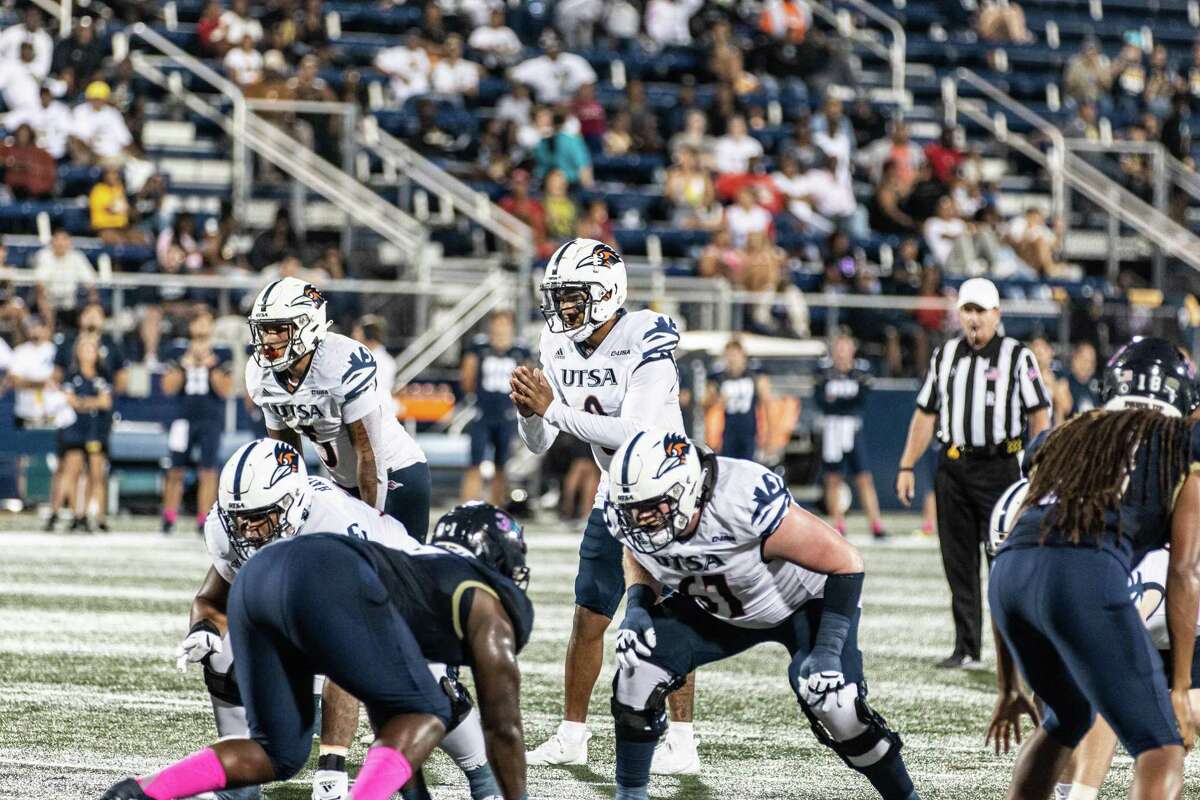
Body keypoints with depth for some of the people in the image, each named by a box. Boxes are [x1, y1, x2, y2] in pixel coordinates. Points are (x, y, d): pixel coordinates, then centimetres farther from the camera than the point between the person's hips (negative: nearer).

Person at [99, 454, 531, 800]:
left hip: (258, 571, 7)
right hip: (327, 582, -7)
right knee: (428, 717, 8)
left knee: (277, 753, 18)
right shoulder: (490, 606, 21)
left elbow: (389, 713, 49)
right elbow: (503, 726, 24)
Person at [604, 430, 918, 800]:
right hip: (717, 610, 5)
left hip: (806, 601, -5)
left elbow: (846, 562, -31)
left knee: (835, 706, -23)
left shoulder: (745, 500, -41)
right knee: (639, 665, -12)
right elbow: (641, 559, 4)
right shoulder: (629, 518, -23)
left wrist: (827, 652, -35)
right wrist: (635, 610, -17)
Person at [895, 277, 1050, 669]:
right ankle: (966, 647, 11)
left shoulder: (1017, 357, 0)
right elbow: (925, 414, 16)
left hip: (1000, 464, -5)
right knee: (959, 561, 6)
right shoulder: (944, 356, 13)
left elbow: (1039, 414, -3)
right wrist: (907, 467, 11)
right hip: (952, 467, 5)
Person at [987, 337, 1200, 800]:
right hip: (1086, 576, -6)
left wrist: (1013, 683, 35)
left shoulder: (1065, 437, 34)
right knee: (1161, 748, 1)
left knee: (1068, 717, 30)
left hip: (1008, 574, 6)